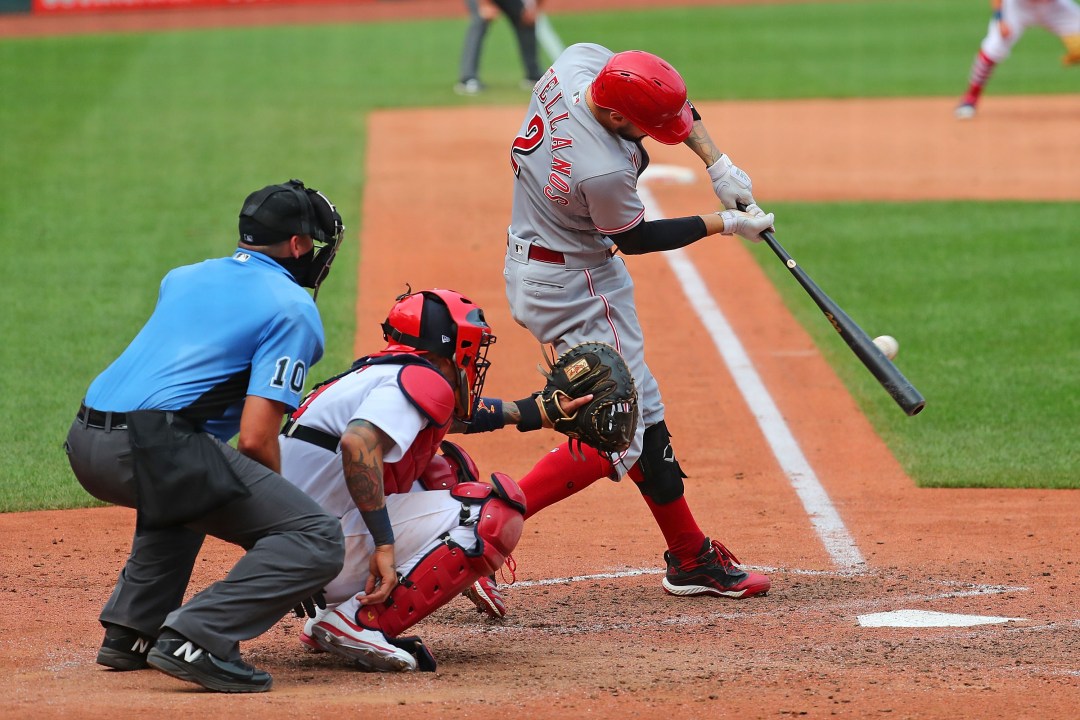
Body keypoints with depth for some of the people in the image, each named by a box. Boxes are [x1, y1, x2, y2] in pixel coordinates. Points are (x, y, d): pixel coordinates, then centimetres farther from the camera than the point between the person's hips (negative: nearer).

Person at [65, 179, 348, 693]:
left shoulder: (182, 279, 25)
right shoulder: (293, 309, 2)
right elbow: (256, 439, -8)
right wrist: (267, 508, 10)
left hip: (84, 444, 8)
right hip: (155, 449, -8)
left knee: (180, 491, 41)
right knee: (317, 541, -7)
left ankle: (129, 631, 29)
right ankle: (194, 639, -21)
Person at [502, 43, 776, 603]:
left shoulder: (578, 61, -14)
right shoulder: (603, 172, -34)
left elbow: (667, 100, 3)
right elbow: (635, 239, -14)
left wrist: (716, 162, -5)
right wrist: (725, 224, -5)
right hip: (575, 289, -10)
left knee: (637, 413, 15)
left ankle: (690, 554, 21)